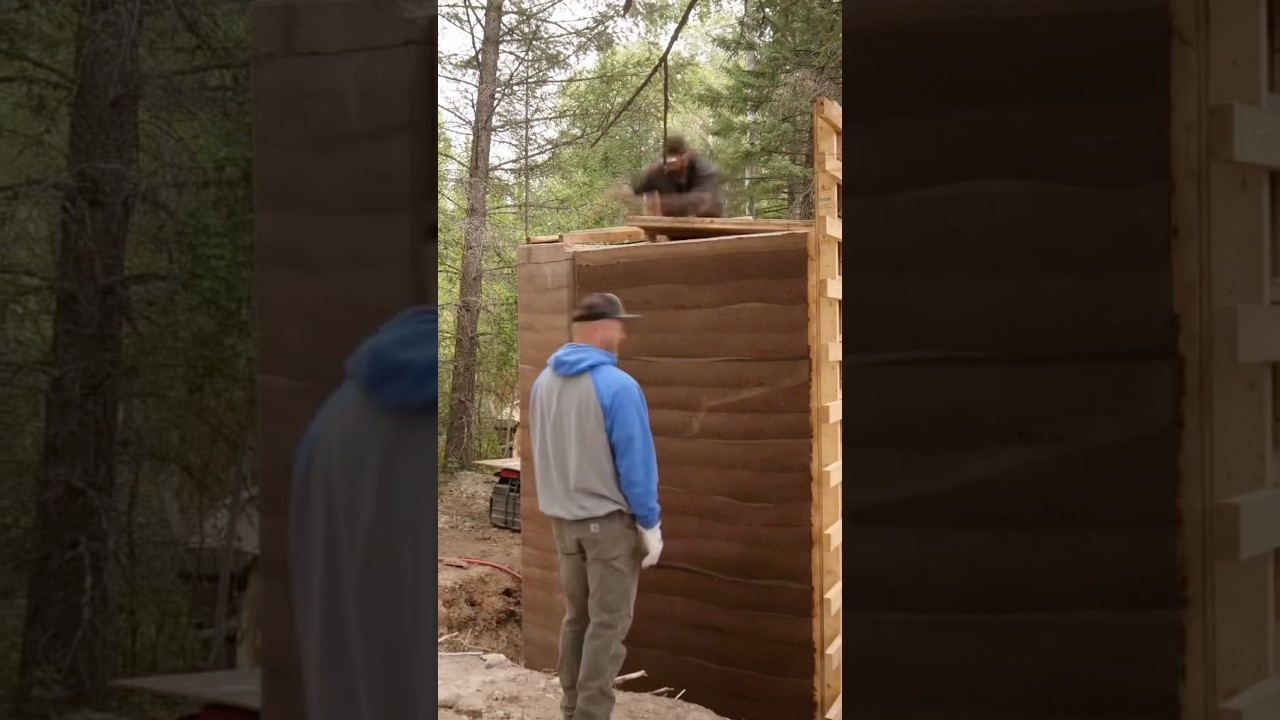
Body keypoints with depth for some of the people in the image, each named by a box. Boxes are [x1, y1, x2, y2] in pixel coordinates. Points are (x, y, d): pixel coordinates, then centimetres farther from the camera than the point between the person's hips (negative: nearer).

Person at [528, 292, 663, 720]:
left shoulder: (543, 382, 1)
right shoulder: (617, 385, -19)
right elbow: (636, 463, -17)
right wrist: (651, 523, -8)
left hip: (562, 520, 7)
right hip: (610, 520, -7)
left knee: (576, 617, 16)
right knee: (609, 623, 0)